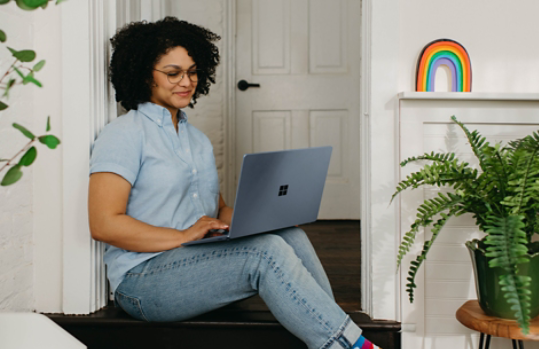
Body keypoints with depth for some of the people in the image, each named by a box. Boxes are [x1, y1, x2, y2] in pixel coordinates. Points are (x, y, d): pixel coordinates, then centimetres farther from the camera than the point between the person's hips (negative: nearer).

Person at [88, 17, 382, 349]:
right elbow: (104, 224, -15)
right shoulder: (123, 135, -5)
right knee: (266, 250, -28)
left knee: (288, 233, -17)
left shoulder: (196, 138, 20)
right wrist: (183, 236, -20)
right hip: (144, 279, -7)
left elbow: (219, 208, 20)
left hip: (203, 259, 7)